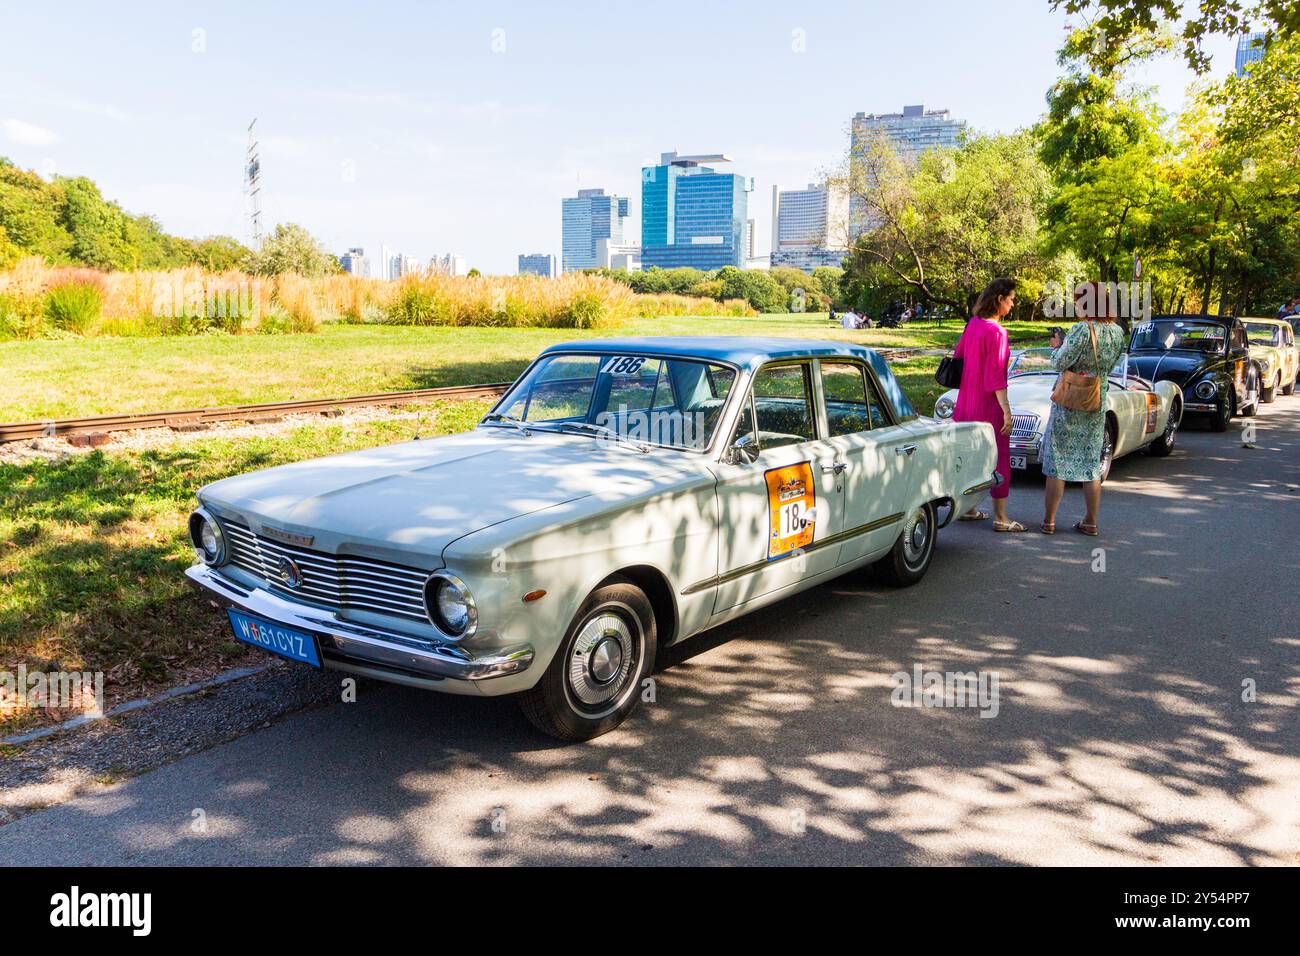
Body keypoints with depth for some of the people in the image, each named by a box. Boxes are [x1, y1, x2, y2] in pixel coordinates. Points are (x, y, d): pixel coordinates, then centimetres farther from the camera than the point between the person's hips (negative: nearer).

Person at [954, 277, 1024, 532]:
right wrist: (1007, 412, -18)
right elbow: (996, 376, -20)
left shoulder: (973, 324, 5)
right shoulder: (996, 332, -19)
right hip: (988, 404, -8)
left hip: (967, 400, 8)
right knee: (998, 458, 1)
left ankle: (967, 508, 25)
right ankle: (1000, 518, 7)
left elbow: (958, 356, 14)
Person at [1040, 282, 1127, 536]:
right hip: (1098, 404, 6)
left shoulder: (1081, 330, -19)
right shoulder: (1117, 332, 2)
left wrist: (1057, 346, 3)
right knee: (1092, 463, 13)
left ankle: (1048, 521, 8)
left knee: (1057, 461, 4)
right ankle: (1090, 522, 17)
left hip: (1069, 403, -6)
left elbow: (1060, 364, -17)